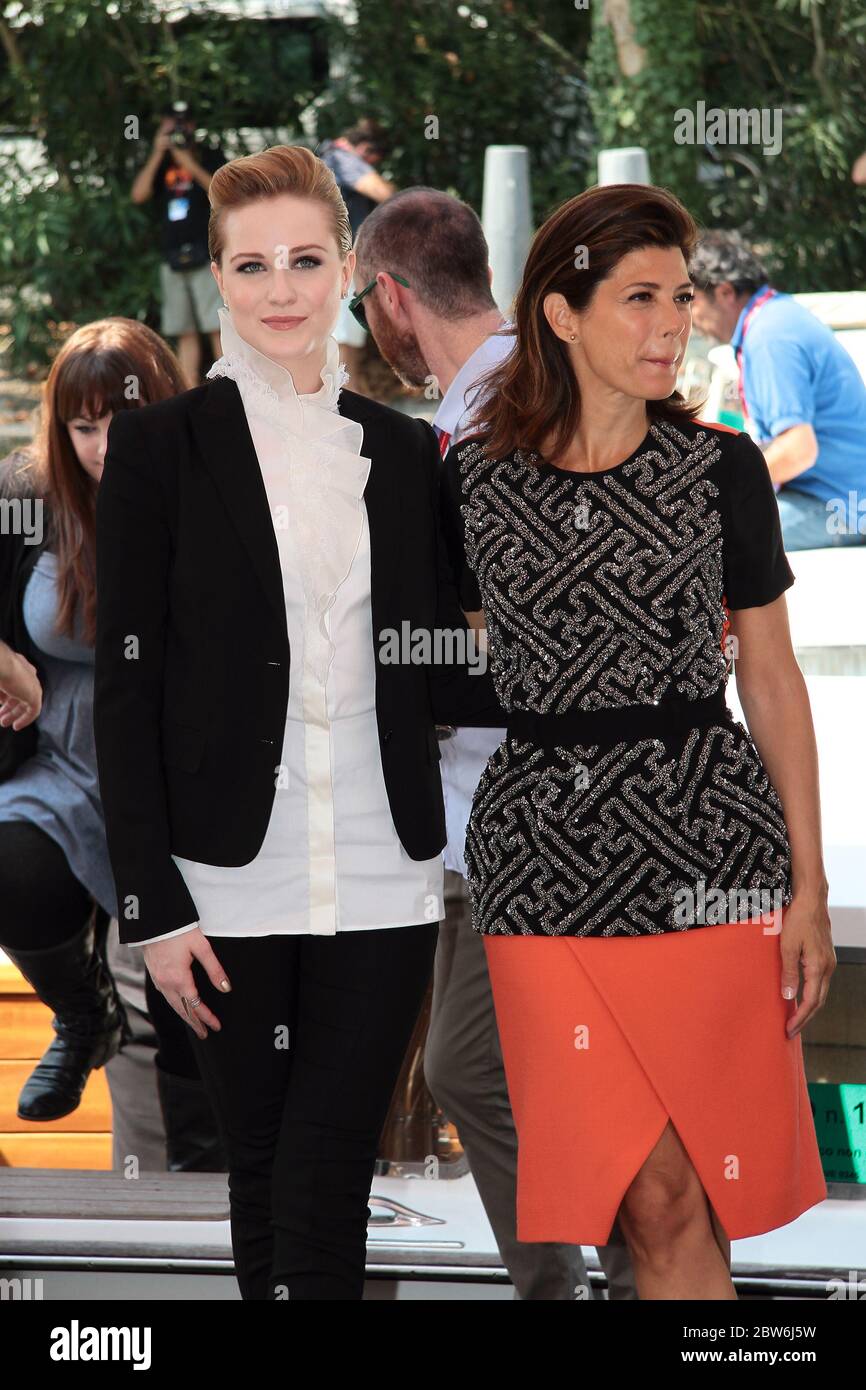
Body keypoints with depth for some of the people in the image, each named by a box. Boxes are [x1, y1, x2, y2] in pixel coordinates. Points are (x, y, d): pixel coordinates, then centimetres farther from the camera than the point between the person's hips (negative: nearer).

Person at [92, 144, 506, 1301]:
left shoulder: (403, 453, 10)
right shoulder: (163, 445, 0)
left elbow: (441, 675, 12)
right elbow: (127, 687, -2)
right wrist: (152, 904, -8)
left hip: (379, 879, 2)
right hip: (232, 877, -2)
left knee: (331, 1178, -2)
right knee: (264, 1164, 7)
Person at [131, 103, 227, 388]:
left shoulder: (210, 157, 7)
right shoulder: (163, 162, 17)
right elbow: (138, 194, 4)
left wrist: (191, 165, -13)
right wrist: (157, 155, -3)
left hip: (206, 255, -4)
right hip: (173, 258, 4)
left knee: (217, 328, -12)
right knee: (185, 332, 3)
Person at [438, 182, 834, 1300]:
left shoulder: (721, 470, 3)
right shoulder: (471, 481, 4)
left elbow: (772, 679, 6)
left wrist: (808, 890, 3)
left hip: (706, 851, 0)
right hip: (546, 859, 0)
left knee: (685, 1199, -1)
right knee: (656, 1198, -4)